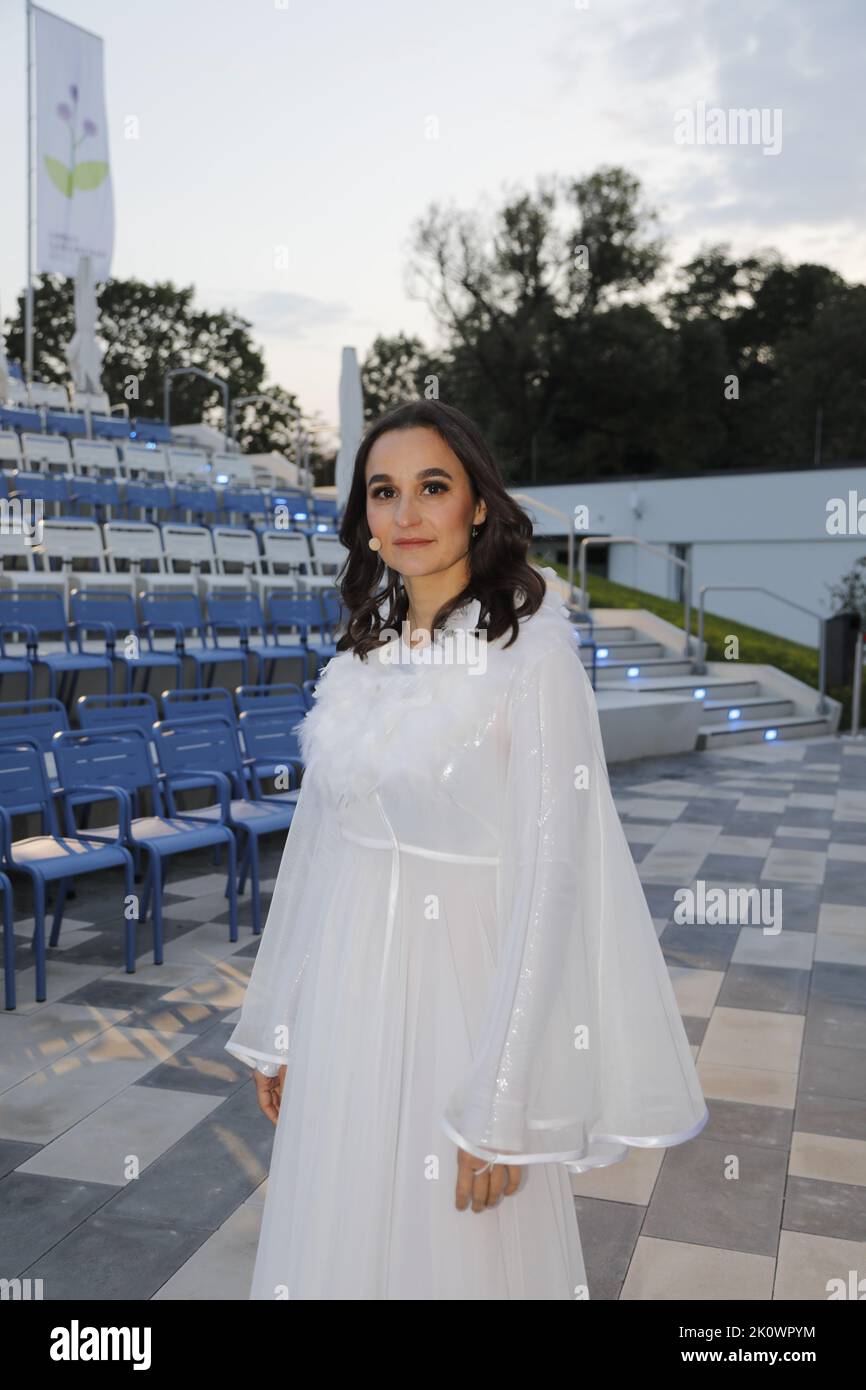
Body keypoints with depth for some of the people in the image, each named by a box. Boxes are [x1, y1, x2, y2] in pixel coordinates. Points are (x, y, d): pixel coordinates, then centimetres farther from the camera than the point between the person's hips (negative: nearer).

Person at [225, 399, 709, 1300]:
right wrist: (276, 1028, 11)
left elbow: (549, 876, -17)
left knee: (456, 1249, 11)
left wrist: (501, 1107, -16)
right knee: (335, 1238, 19)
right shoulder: (360, 655, 5)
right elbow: (316, 842, 9)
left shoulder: (532, 652, -14)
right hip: (343, 992, 6)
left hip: (456, 991, -5)